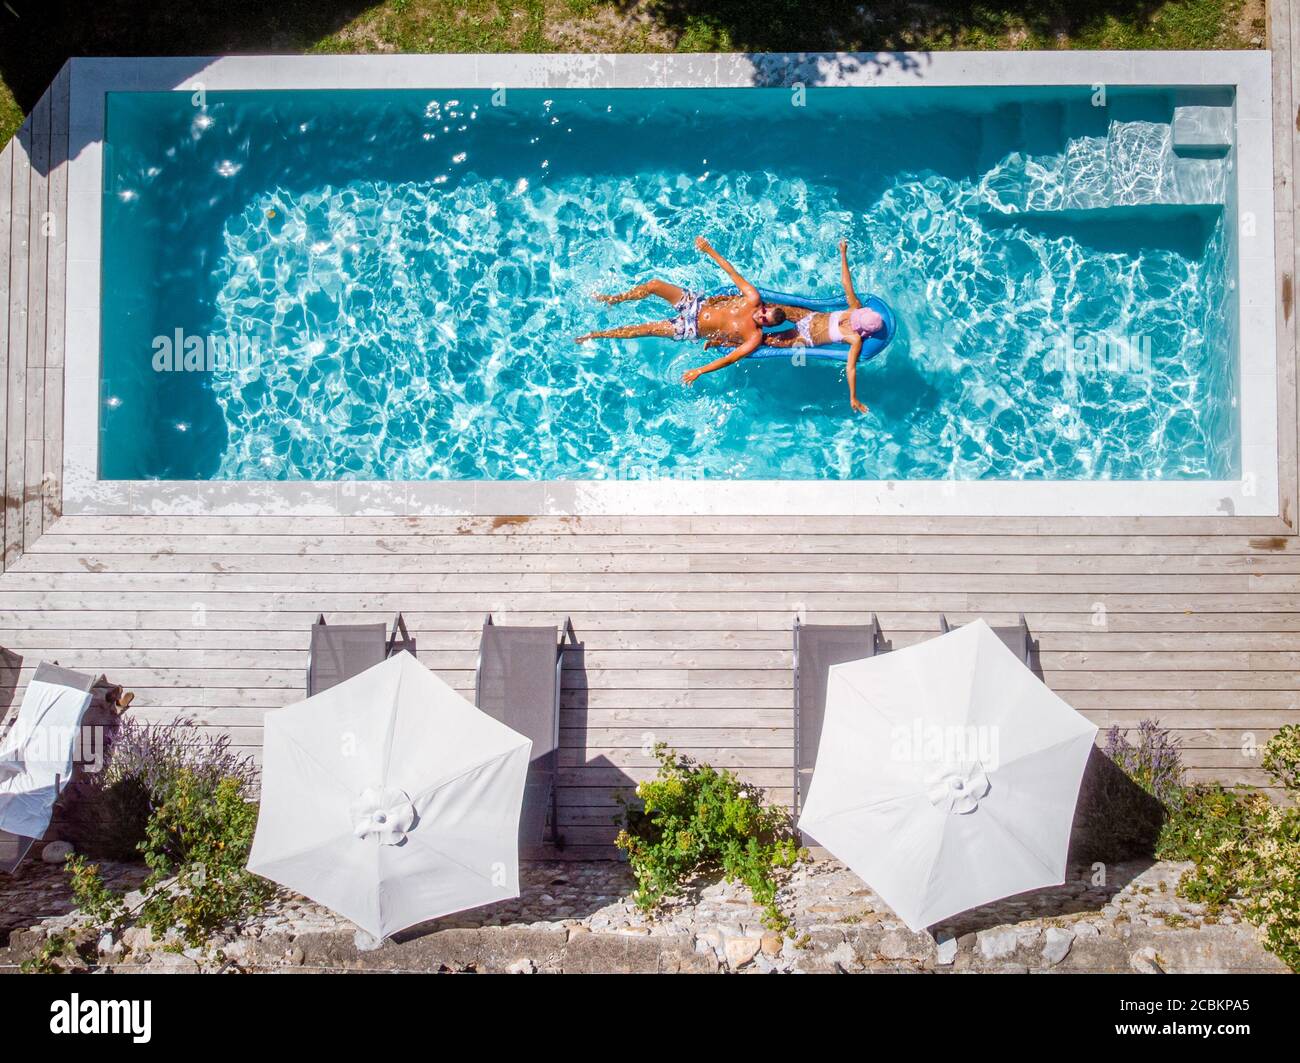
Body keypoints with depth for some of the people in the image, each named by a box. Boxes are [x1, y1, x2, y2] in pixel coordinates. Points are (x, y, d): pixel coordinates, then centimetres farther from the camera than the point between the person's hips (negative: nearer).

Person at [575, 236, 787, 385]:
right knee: (654, 284, -8)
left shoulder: (755, 338, -21)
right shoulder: (753, 299, -11)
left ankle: (597, 335, 10)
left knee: (645, 329, -8)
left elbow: (731, 358, -25)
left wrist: (700, 371, -31)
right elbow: (732, 272, -8)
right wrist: (709, 250, -11)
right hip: (696, 304, 4)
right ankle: (612, 299, 17)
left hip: (692, 330, -4)